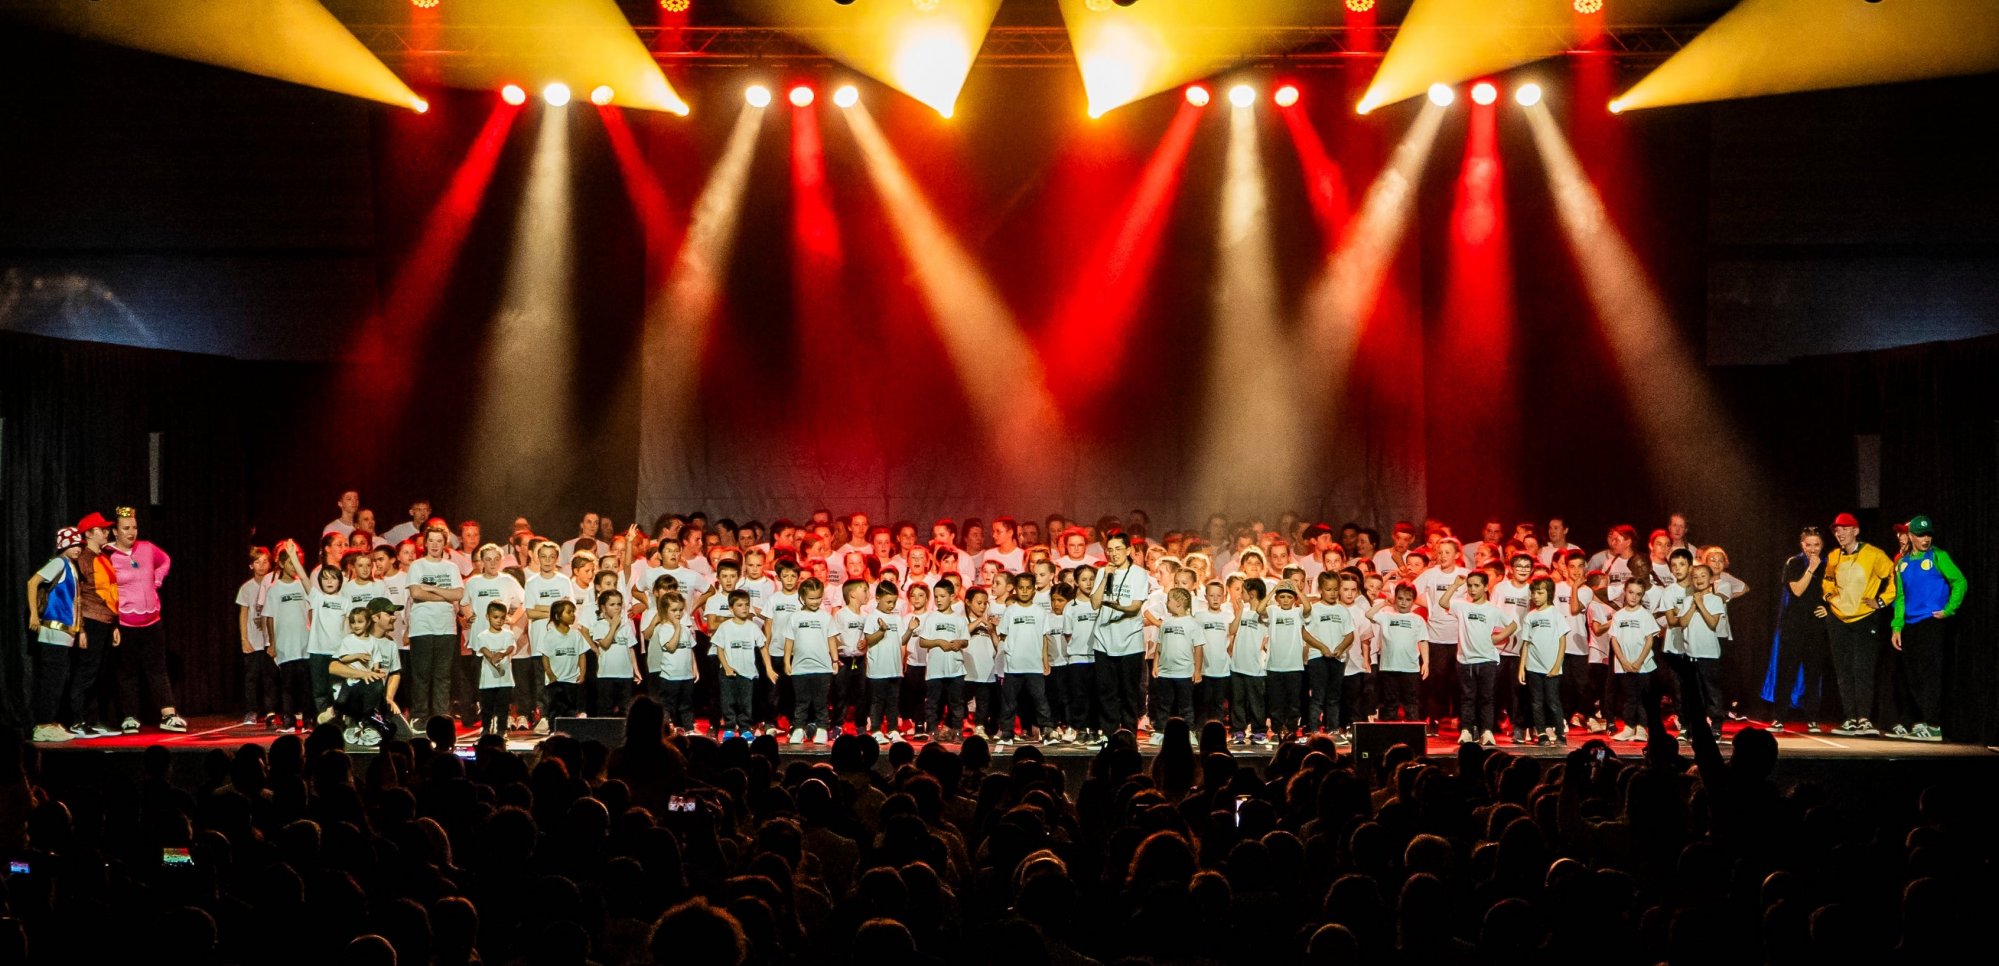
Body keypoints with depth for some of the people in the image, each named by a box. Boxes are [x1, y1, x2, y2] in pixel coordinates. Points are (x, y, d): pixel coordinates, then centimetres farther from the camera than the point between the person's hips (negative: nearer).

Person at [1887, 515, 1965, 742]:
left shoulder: (1938, 557, -2)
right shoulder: (1902, 563, 13)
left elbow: (1959, 582, -6)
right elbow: (1900, 597, 14)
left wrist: (1948, 610, -11)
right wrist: (1896, 627, 6)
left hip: (1932, 623, -6)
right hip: (1910, 625, 6)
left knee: (1929, 673, -10)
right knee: (1908, 676, 9)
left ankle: (1932, 725, -11)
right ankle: (1909, 723, 17)